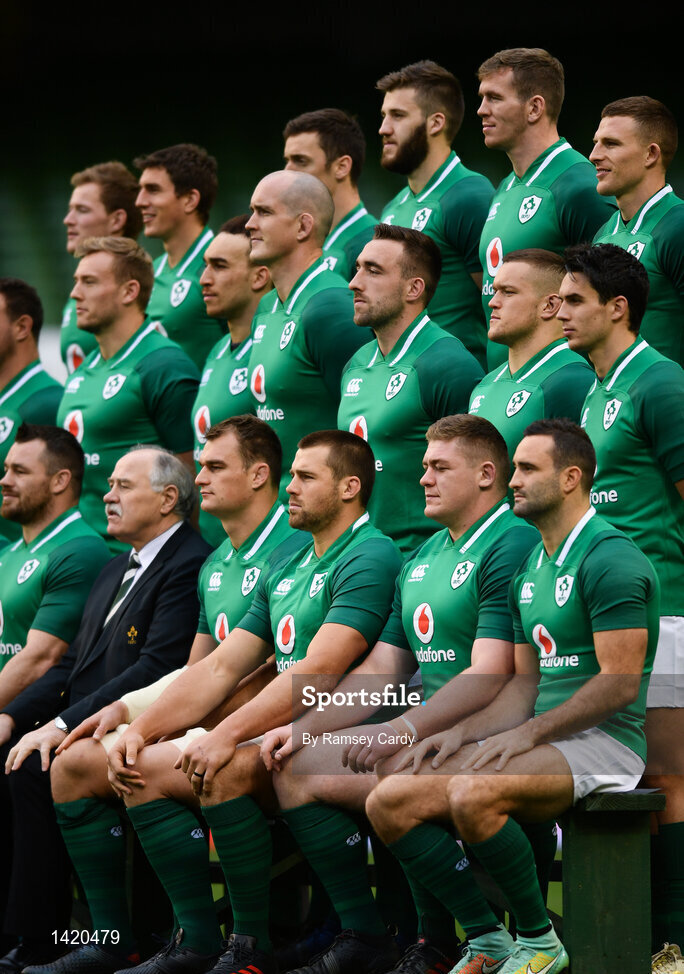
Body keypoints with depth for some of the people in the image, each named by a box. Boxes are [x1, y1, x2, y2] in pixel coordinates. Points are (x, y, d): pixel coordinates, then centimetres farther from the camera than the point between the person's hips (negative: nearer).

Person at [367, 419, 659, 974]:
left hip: (605, 744, -9)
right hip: (542, 737, 9)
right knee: (390, 802, -8)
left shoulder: (609, 559, -12)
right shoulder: (531, 568, 19)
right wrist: (462, 733, 5)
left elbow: (620, 683, -18)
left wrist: (527, 734, -19)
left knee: (473, 796, -35)